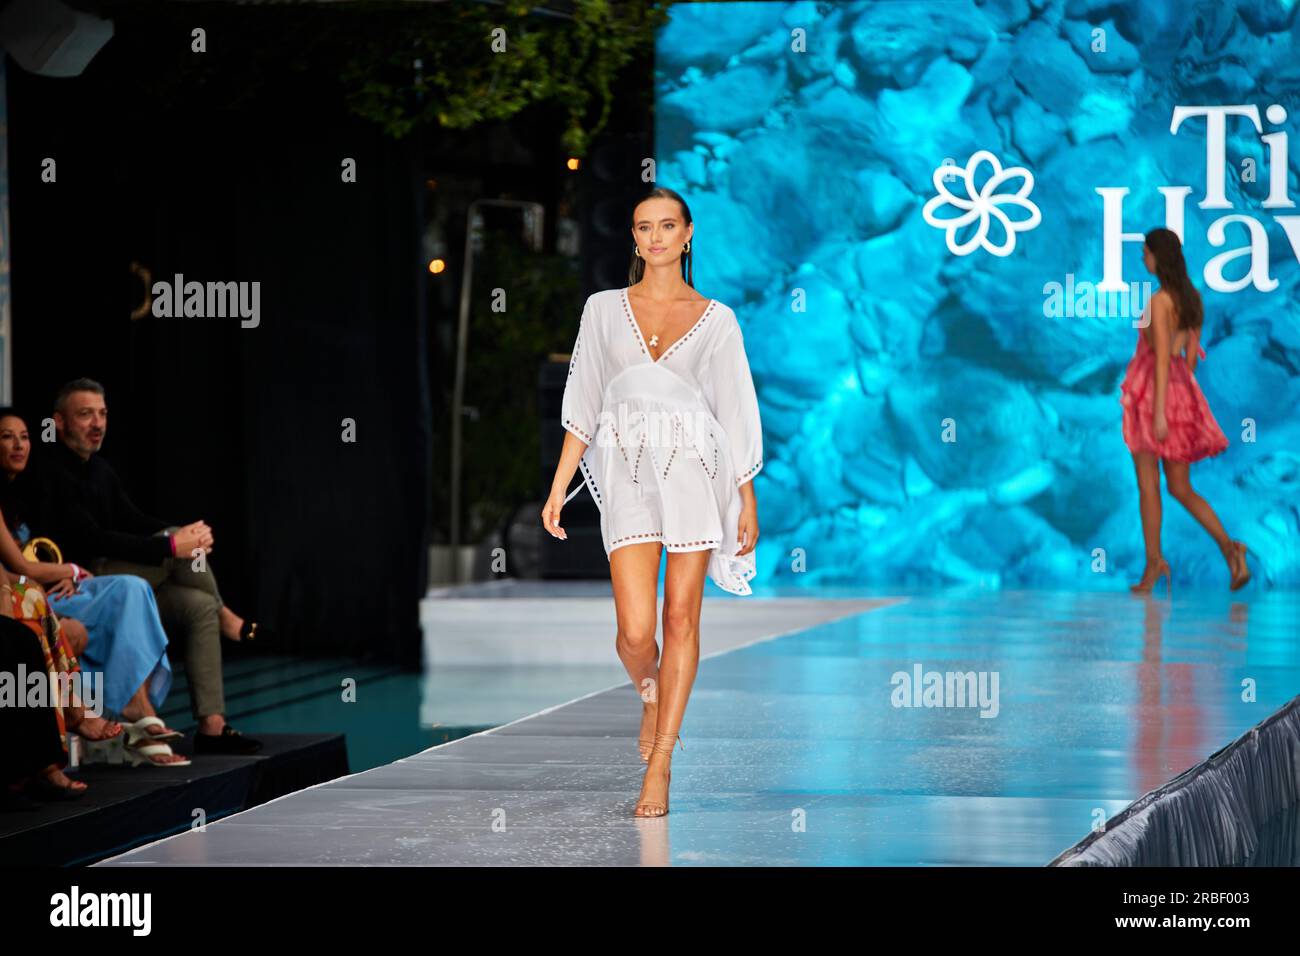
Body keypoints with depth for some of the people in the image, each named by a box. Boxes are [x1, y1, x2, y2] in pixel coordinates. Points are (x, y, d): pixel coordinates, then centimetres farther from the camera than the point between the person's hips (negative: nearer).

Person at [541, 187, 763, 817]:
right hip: (626, 474, 0)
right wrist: (558, 489, 2)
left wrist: (747, 503, 4)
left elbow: (734, 415, 7)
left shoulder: (715, 320, 6)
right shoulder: (604, 310, 8)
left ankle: (660, 763, 6)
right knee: (635, 631, -9)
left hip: (694, 471, 0)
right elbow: (583, 407, 8)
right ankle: (650, 697, 26)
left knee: (681, 618, -2)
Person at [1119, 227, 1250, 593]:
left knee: (1148, 483, 1)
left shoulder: (1160, 300, -14)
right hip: (1183, 390, 7)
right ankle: (1228, 547, -8)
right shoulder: (1193, 299, 10)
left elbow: (1162, 357, -19)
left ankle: (1154, 563, 1)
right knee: (1181, 488, 9)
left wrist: (1159, 411, -20)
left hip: (1154, 389, -7)